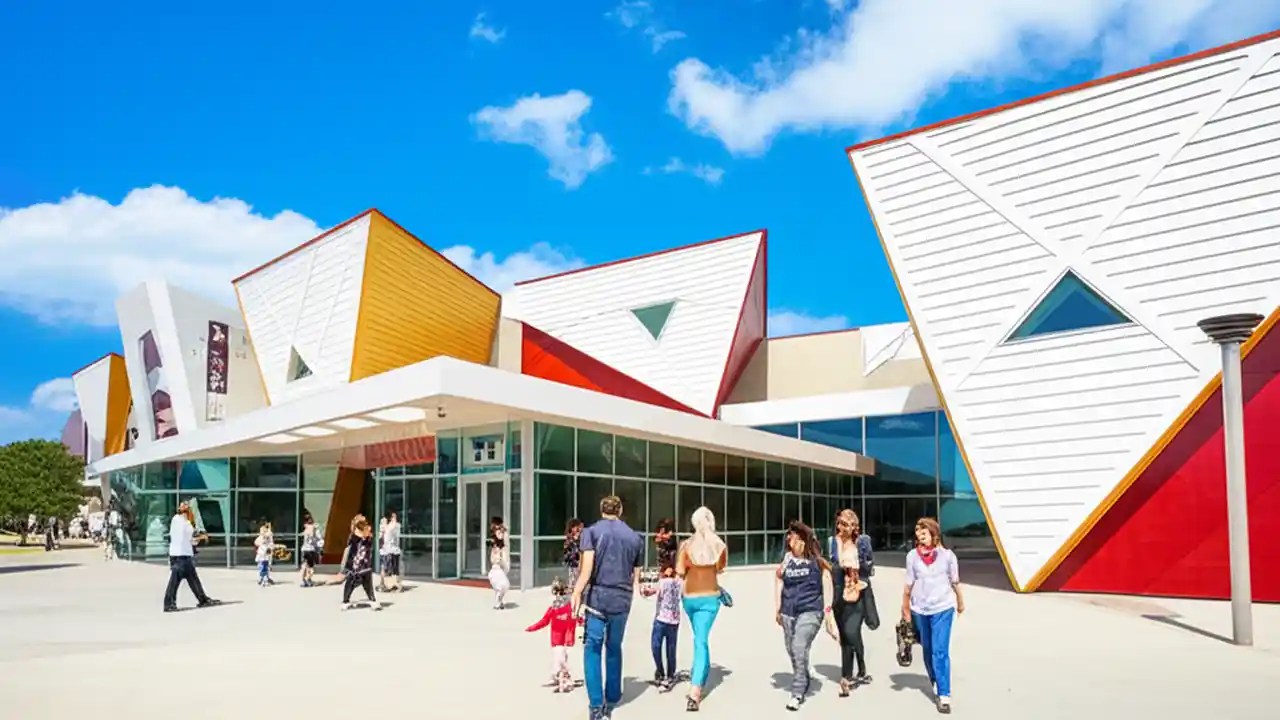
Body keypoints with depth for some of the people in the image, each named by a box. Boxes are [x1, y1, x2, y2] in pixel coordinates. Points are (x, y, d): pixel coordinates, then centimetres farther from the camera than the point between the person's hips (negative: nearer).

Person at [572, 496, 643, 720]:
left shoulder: (592, 531, -1)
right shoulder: (635, 537, 10)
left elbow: (587, 567, -11)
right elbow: (636, 576, 12)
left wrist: (577, 594, -9)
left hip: (596, 597, -3)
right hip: (622, 600, 3)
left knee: (593, 649, 4)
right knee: (614, 648, 17)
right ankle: (611, 700, 23)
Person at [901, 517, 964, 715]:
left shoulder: (947, 555, -6)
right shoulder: (913, 556, -3)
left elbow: (955, 582, 6)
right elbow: (909, 584, 3)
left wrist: (960, 603, 16)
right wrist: (905, 609, 8)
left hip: (942, 608, -3)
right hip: (920, 609, 3)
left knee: (940, 651, -11)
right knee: (927, 650, 17)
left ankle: (944, 695, -9)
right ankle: (935, 681, 39)